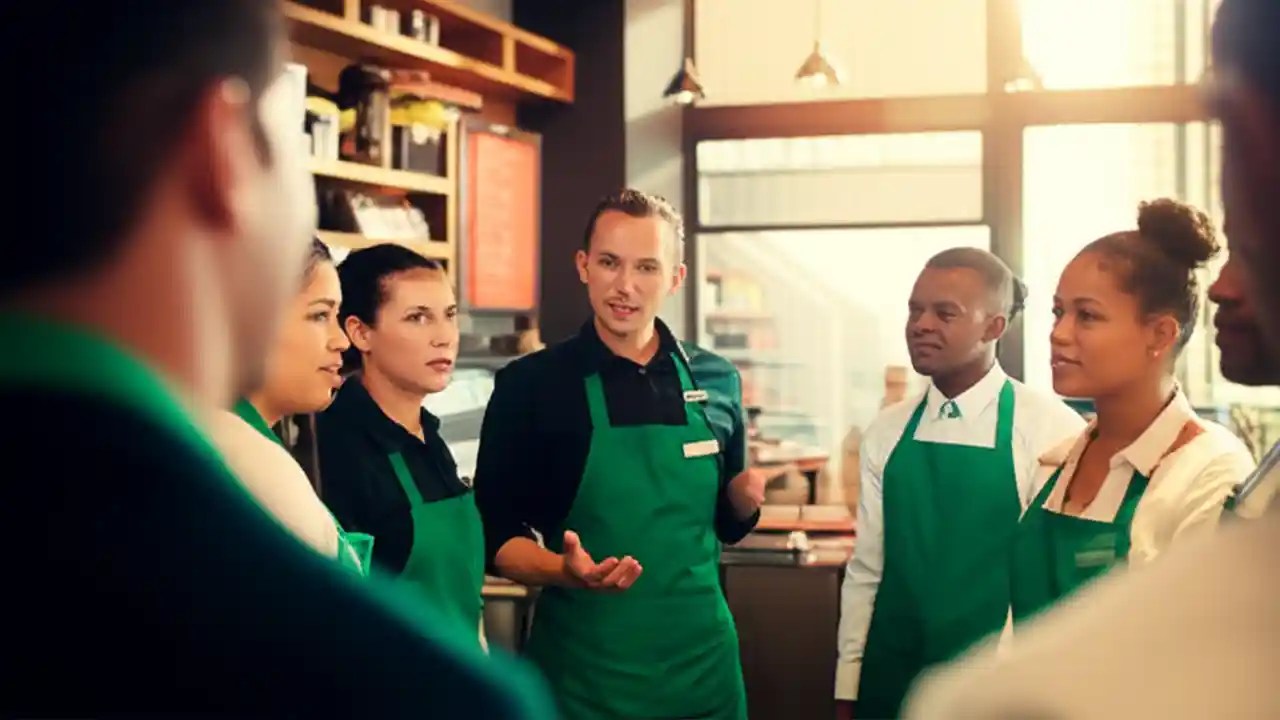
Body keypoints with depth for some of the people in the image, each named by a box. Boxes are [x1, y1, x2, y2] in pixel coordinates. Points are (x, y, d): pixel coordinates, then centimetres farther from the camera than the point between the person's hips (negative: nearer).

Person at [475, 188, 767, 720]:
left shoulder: (716, 380, 4)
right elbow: (496, 535, -5)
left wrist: (745, 500, -7)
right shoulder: (529, 384, -6)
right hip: (582, 667, -3)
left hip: (701, 657, 3)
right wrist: (567, 571, -23)